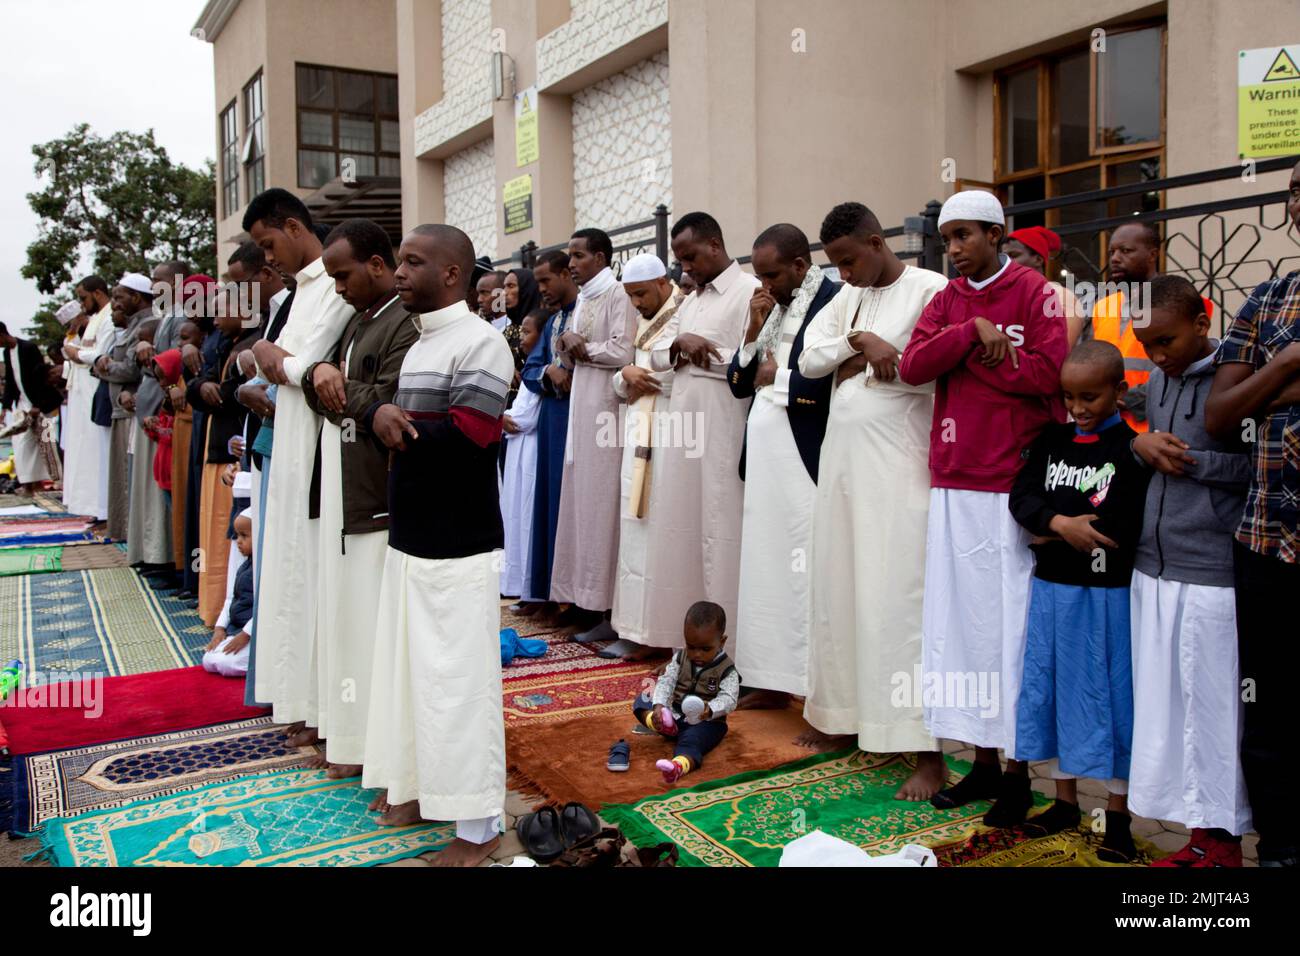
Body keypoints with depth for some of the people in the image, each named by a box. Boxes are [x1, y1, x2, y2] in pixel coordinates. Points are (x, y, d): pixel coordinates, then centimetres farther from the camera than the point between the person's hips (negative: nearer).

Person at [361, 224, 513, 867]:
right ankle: (423, 788, 33)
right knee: (410, 667, 16)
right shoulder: (415, 344, 15)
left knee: (457, 681, -1)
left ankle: (478, 826, 12)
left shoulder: (479, 342, -12)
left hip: (457, 547, -8)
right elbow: (397, 423, 16)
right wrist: (381, 414, -7)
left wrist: (395, 425, -8)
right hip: (409, 538, 9)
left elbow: (468, 437, -22)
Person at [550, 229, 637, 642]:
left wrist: (583, 347, -5)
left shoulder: (618, 294, -8)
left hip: (605, 407, -9)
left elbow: (623, 351, -19)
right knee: (581, 498, 8)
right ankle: (587, 597, 14)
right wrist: (568, 348, 0)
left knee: (600, 500, -7)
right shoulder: (583, 298, 18)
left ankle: (607, 611, -1)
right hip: (581, 406, 9)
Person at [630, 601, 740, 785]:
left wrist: (709, 709, -43)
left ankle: (678, 766, -68)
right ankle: (663, 723, -33)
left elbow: (728, 700, -21)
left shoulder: (727, 670, -9)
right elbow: (666, 682, -8)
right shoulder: (679, 658, 3)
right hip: (673, 715, 6)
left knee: (691, 740, -37)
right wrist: (659, 705, -28)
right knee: (642, 701, -7)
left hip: (706, 722, -6)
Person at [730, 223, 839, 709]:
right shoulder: (772, 307, 16)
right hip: (763, 461, 8)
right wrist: (754, 331, 1)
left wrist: (777, 378, -5)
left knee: (808, 578, -5)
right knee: (768, 572, 12)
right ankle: (775, 680, 23)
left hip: (805, 463, -8)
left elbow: (828, 383, -20)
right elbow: (739, 384, 15)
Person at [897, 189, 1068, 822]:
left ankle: (1016, 768, 13)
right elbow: (912, 366, -1)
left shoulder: (1034, 292, -1)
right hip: (954, 483, 5)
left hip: (1013, 483, -5)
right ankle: (982, 761, 20)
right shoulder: (946, 299, 13)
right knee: (959, 616, 8)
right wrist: (974, 333, -13)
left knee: (1011, 619, -1)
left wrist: (965, 355, -6)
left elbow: (1046, 371, -14)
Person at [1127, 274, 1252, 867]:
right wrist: (1143, 445, 0)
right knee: (1163, 704, 10)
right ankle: (1197, 831, 23)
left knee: (1214, 705, 2)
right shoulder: (1158, 378, 13)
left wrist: (1189, 460, -12)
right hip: (1154, 568, 7)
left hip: (1211, 575, -7)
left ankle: (1222, 841, 17)